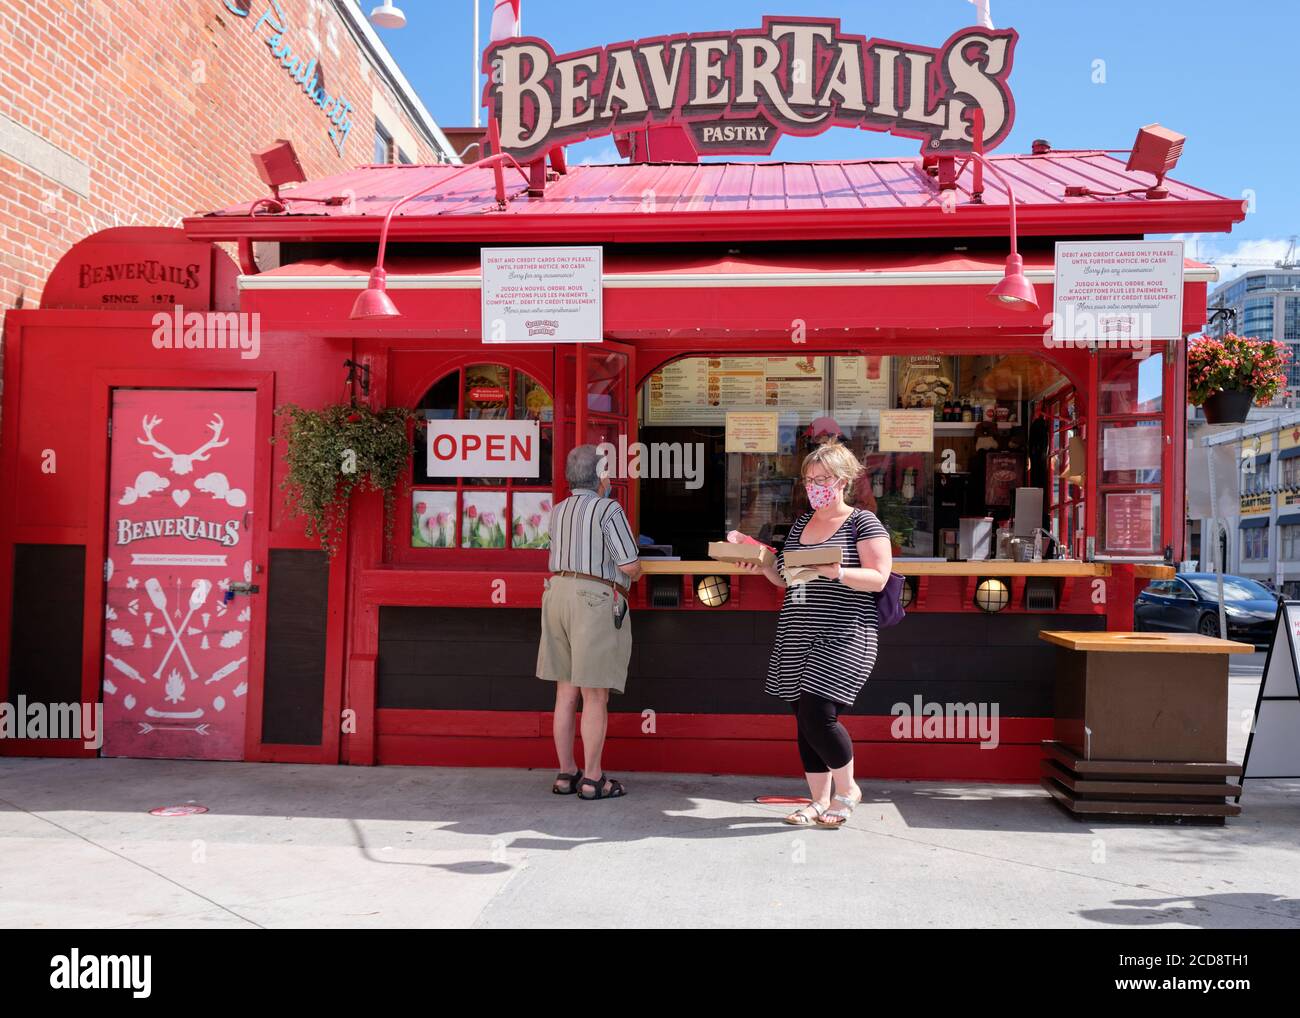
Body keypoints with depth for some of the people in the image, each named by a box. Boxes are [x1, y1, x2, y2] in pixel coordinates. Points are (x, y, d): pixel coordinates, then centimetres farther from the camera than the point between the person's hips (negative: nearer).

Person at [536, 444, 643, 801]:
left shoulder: (559, 511, 15)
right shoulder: (610, 510, -8)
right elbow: (630, 565, -12)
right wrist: (636, 571, 12)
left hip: (558, 594, 7)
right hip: (596, 601, -7)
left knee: (567, 693, 10)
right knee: (596, 696, -2)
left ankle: (566, 774, 14)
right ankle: (593, 779, 3)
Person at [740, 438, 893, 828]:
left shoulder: (863, 522, -3)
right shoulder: (801, 522, 16)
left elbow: (878, 578, -12)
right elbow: (786, 577, 21)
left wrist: (837, 572, -27)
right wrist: (763, 565, 1)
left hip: (842, 638, -6)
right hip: (798, 638, 6)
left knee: (817, 714, -14)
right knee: (805, 721, 7)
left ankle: (847, 789, 11)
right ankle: (820, 802, 19)